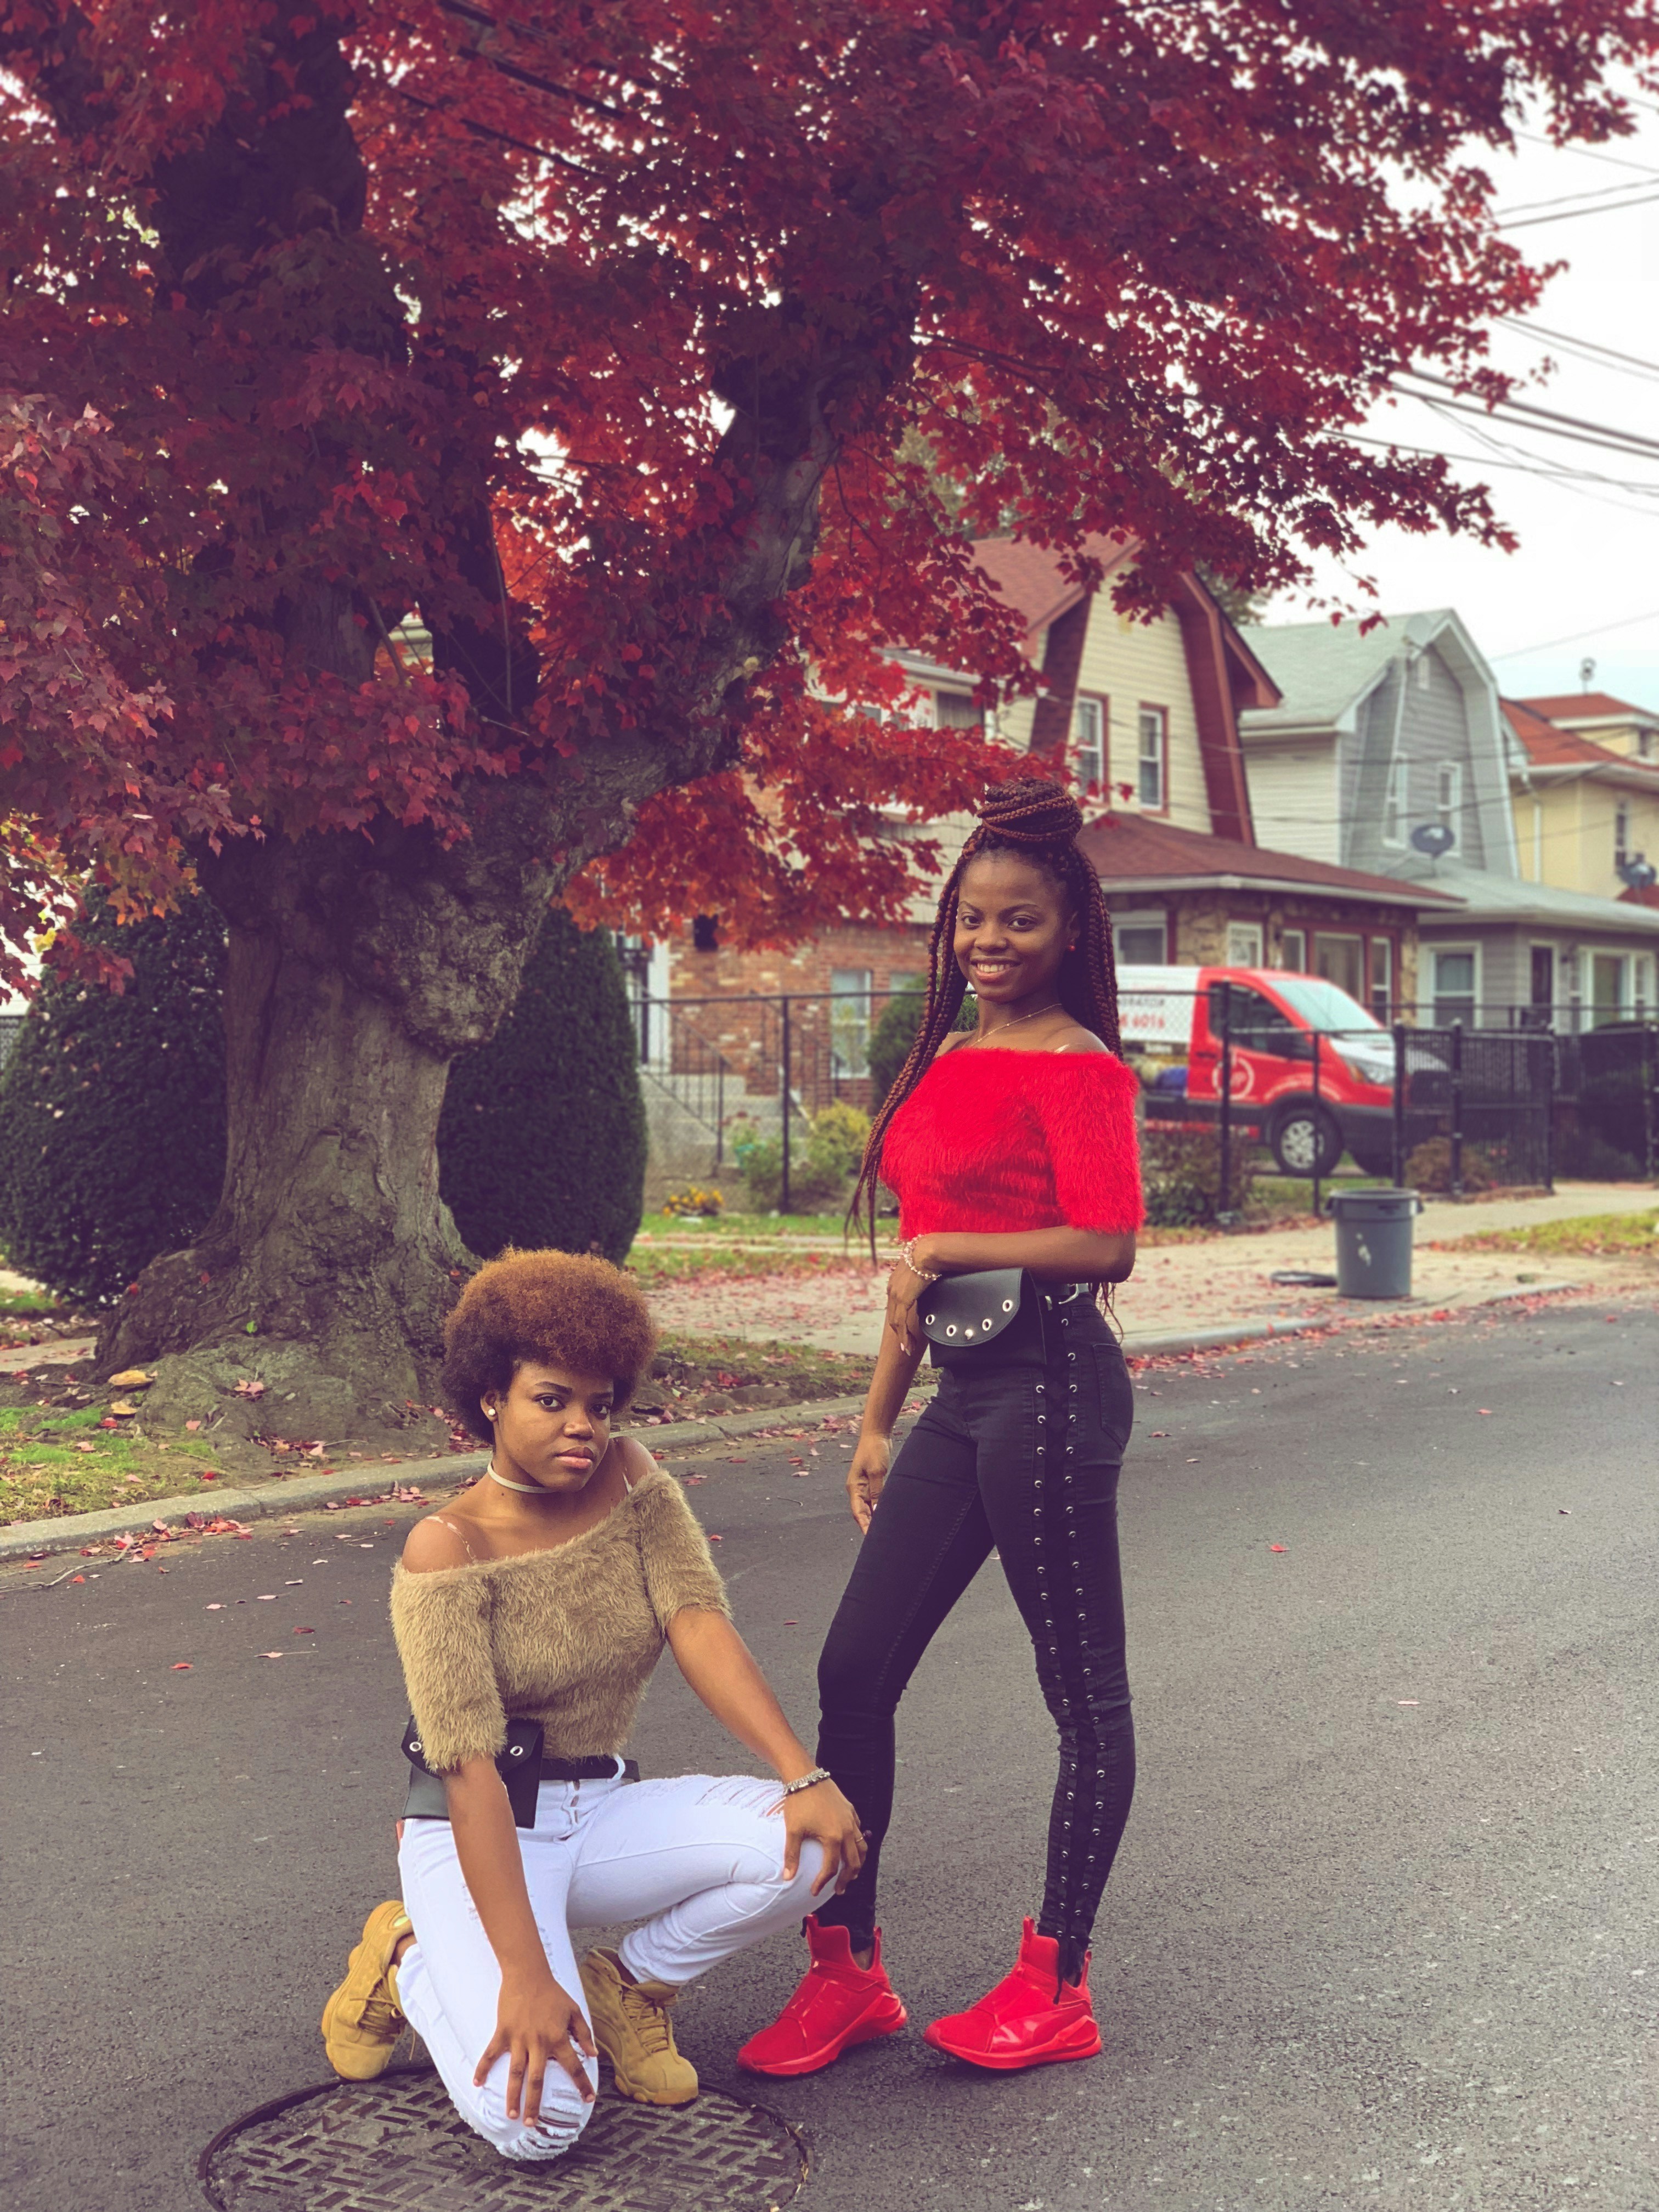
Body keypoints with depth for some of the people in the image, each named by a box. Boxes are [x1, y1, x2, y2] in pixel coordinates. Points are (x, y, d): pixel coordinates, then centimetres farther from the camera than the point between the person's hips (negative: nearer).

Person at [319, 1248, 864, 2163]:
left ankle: (629, 1985, 5)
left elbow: (699, 1624, -13)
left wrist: (804, 1776, -27)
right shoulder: (449, 1549, -17)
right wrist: (525, 1976, -31)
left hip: (601, 1814, 6)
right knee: (534, 2117, -26)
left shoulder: (628, 1479, -1)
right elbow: (469, 1768, -24)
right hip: (477, 1838, -5)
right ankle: (410, 1961, 5)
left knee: (805, 1845, -21)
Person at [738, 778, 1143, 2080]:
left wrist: (945, 1252, -15)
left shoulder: (1079, 1069, -9)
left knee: (1084, 1692, 5)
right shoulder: (945, 1064, 15)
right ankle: (848, 1972, 18)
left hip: (1049, 1386, -9)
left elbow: (1107, 1246, -21)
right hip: (960, 1395, 9)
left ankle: (1058, 1988, 16)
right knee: (855, 1669, 7)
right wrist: (880, 1421, 20)